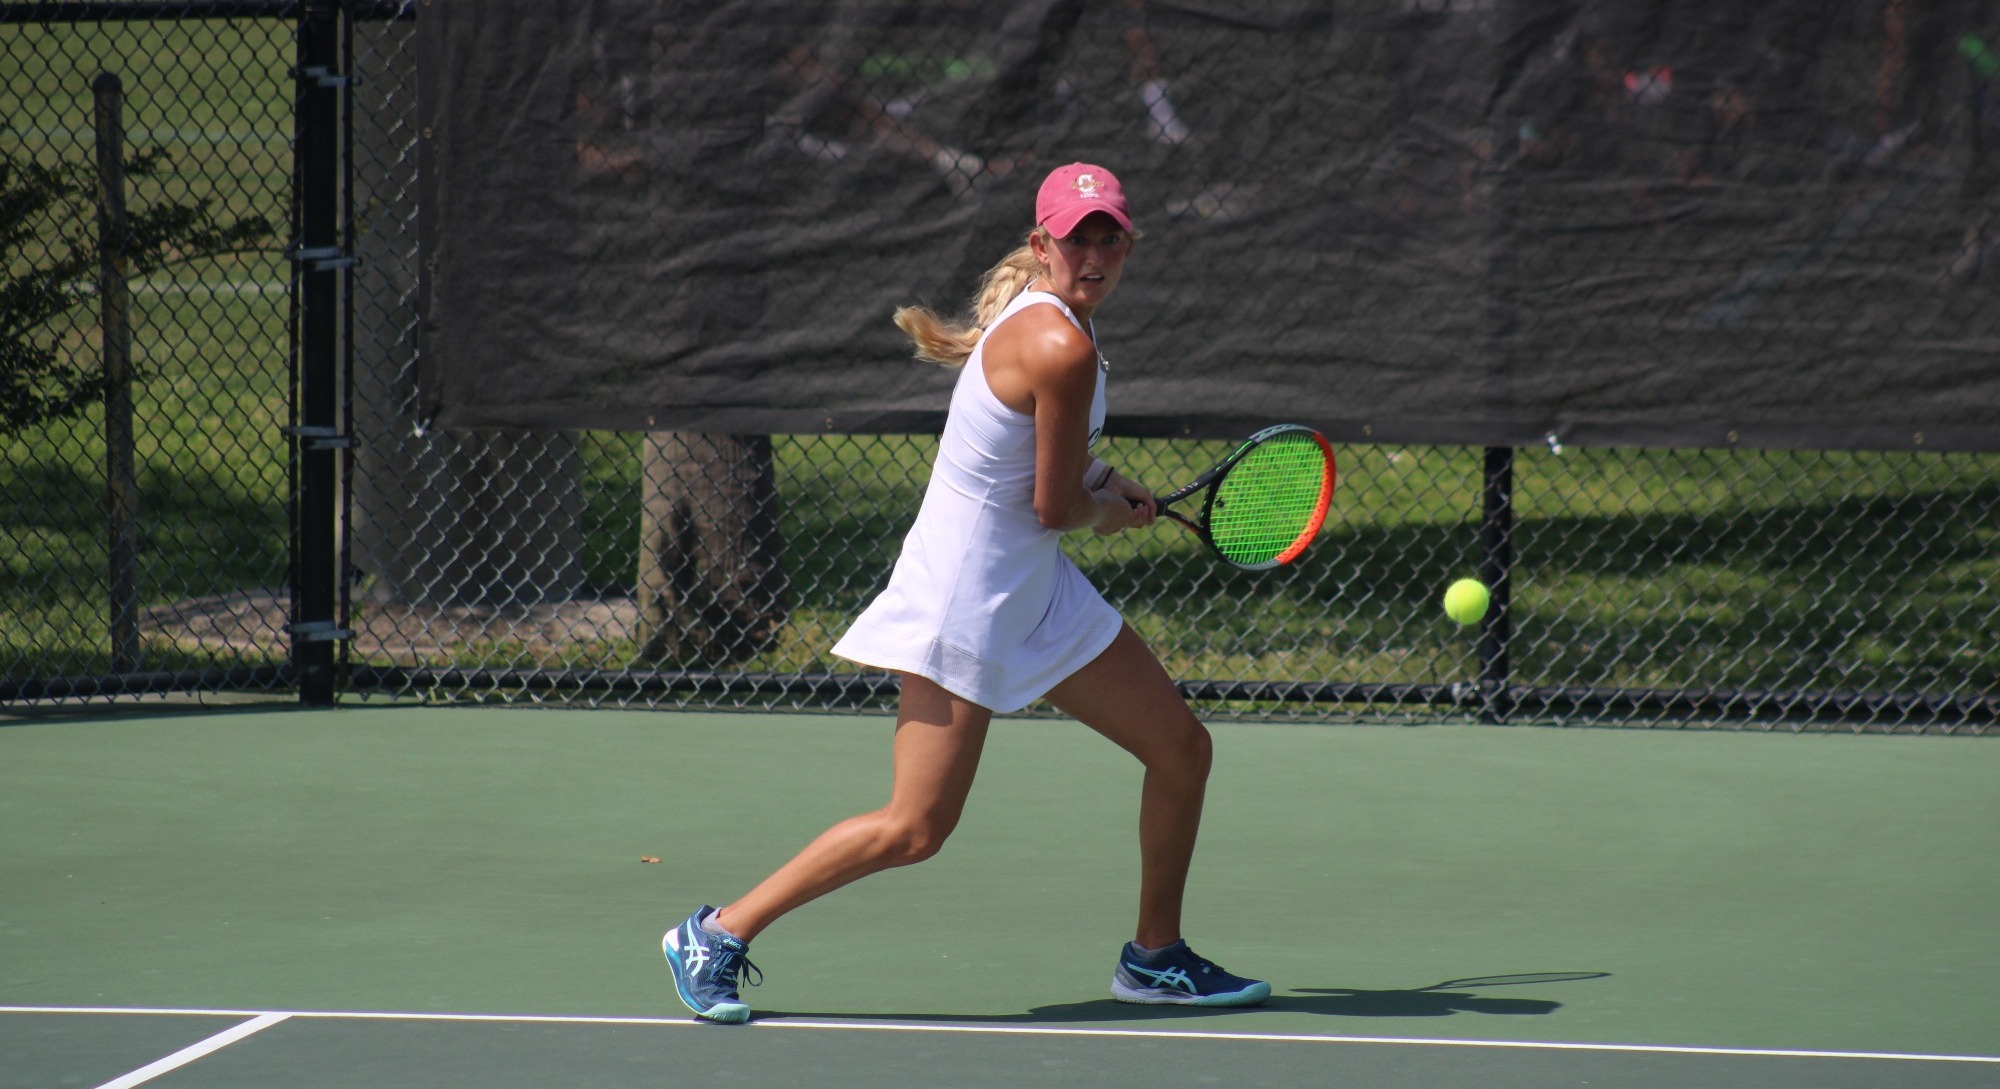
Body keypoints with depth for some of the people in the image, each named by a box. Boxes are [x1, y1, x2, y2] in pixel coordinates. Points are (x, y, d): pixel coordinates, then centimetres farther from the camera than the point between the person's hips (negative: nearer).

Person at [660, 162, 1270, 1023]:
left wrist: (1097, 480, 9)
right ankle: (717, 934, 4)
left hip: (1035, 588, 10)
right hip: (966, 597, -10)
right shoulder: (1062, 347, -23)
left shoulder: (1034, 315, 7)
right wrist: (1111, 511, 4)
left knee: (1181, 747, 10)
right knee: (914, 831, -9)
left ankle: (1155, 957, 24)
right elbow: (1054, 508, -17)